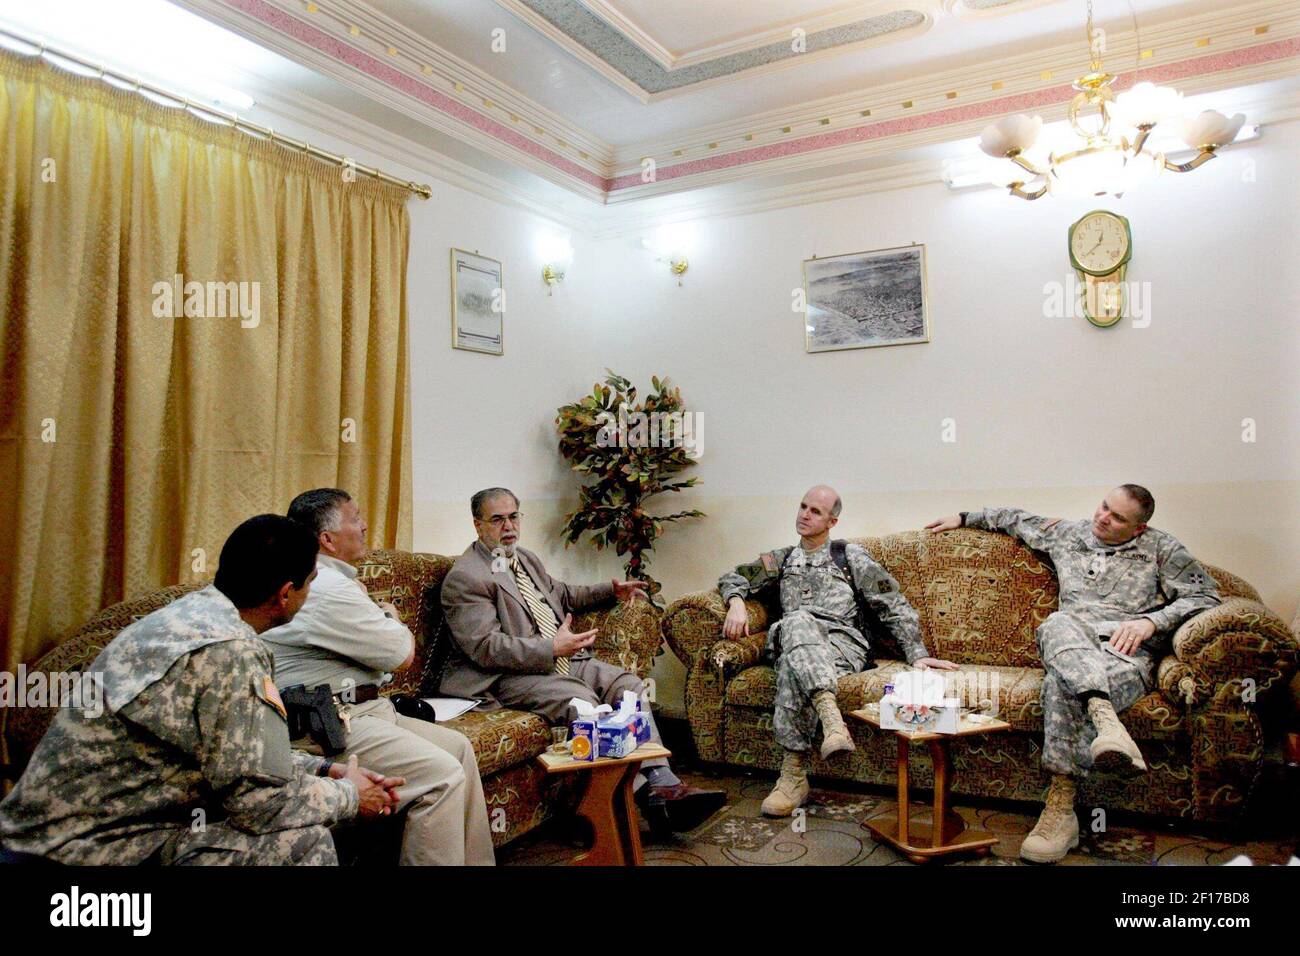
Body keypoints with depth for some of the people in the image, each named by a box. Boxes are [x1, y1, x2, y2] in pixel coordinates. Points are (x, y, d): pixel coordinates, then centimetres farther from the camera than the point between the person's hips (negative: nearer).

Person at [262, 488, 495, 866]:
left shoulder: (326, 579, 14)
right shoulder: (328, 590, -20)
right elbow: (403, 654, -13)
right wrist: (392, 618, 6)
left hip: (359, 707, 11)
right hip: (329, 725, -11)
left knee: (458, 747, 7)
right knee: (443, 775, -20)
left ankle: (475, 861, 13)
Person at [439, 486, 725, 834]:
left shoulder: (525, 558, 18)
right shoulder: (464, 578, -10)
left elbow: (561, 593, 34)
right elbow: (485, 647, -18)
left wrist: (612, 590, 23)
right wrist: (552, 648, -26)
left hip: (559, 659, 9)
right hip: (511, 676, -9)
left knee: (628, 684, -10)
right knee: (583, 701, -31)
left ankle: (662, 782, -20)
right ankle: (643, 794, -24)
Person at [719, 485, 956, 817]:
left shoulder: (851, 555, 19)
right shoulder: (782, 559, 30)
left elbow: (894, 605, 13)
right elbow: (733, 578, 30)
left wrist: (917, 654, 0)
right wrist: (736, 602, 4)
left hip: (845, 643, -2)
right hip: (793, 640, 2)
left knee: (794, 668, -39)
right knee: (797, 621, -39)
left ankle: (794, 774, -42)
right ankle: (831, 718, -56)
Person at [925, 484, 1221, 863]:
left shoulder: (1161, 547, 15)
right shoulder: (1068, 534, 24)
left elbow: (1205, 594, 5)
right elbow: (1018, 519, 39)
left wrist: (1151, 620, -10)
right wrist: (964, 518, 41)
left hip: (1128, 646, -2)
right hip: (1071, 645, 2)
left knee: (1062, 683, -38)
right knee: (1058, 622, -39)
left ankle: (1061, 805, -45)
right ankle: (1104, 717, -62)